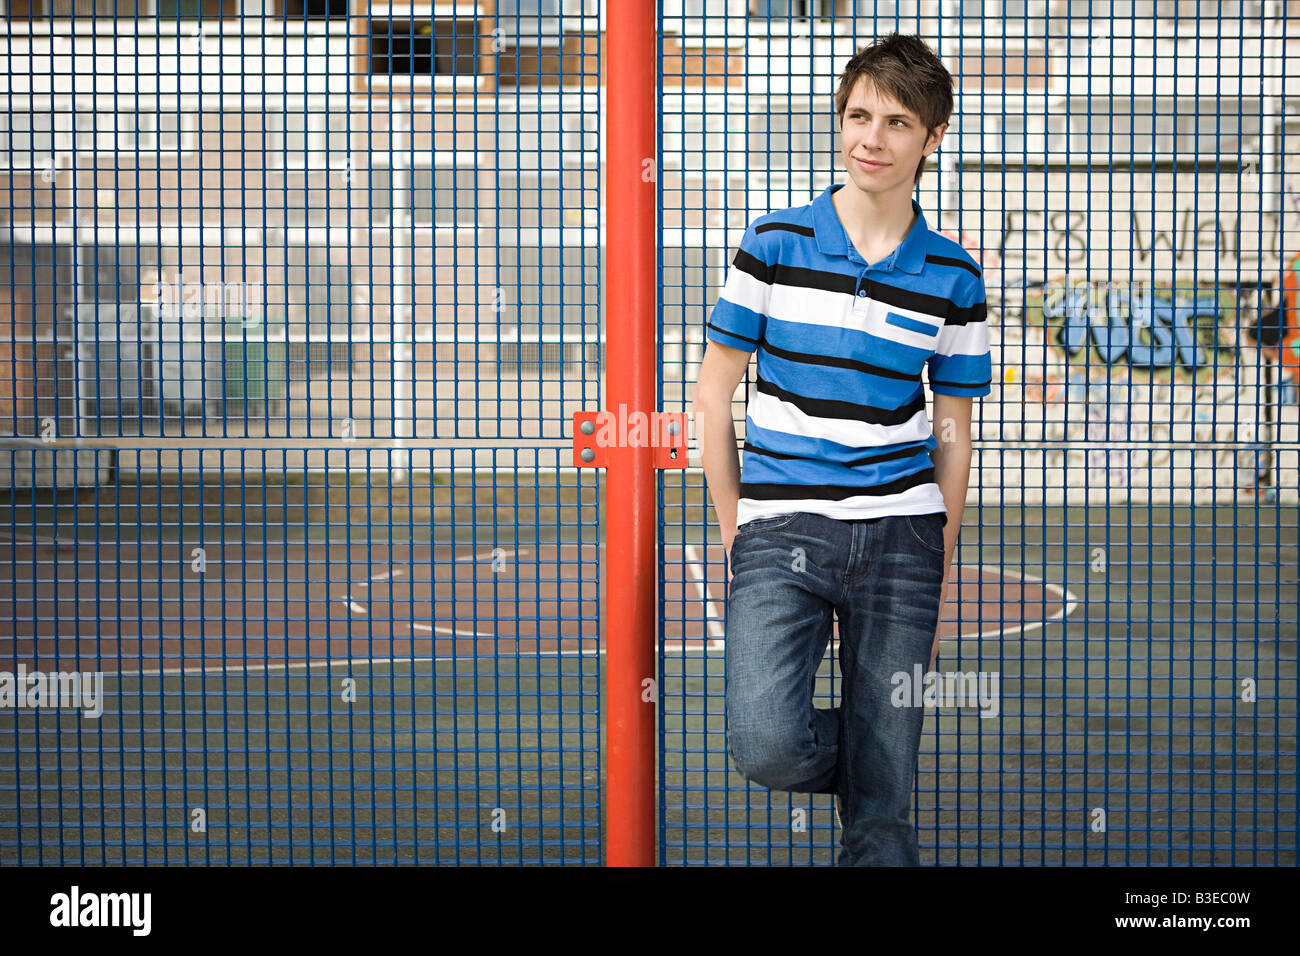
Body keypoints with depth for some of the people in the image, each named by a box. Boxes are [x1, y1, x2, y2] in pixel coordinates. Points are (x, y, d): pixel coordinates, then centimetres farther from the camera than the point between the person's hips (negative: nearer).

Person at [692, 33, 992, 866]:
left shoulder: (953, 279, 5)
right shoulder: (774, 246, 2)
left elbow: (953, 433, 10)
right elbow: (714, 393, 6)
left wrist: (940, 578, 8)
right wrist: (735, 529, 2)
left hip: (899, 535, 1)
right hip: (782, 526, -1)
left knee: (882, 812, 2)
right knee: (768, 748, -20)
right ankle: (863, 756, 13)